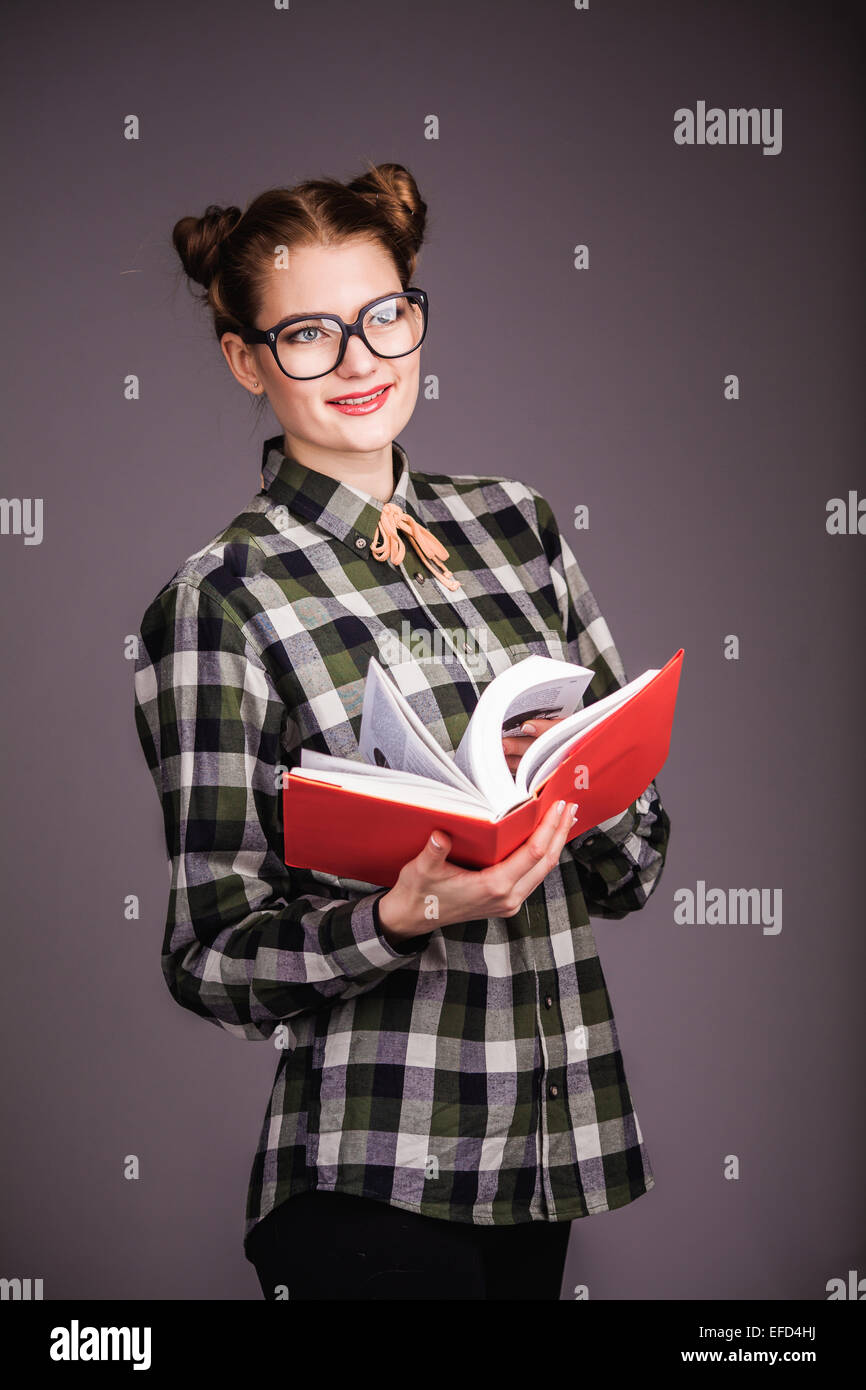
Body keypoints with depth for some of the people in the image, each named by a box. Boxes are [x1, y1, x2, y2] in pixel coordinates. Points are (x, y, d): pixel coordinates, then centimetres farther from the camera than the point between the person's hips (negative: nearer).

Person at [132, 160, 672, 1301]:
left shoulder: (513, 523, 7)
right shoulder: (221, 601, -7)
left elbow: (636, 866, 10)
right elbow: (212, 958, -8)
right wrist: (404, 917, -24)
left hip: (557, 1144, 5)